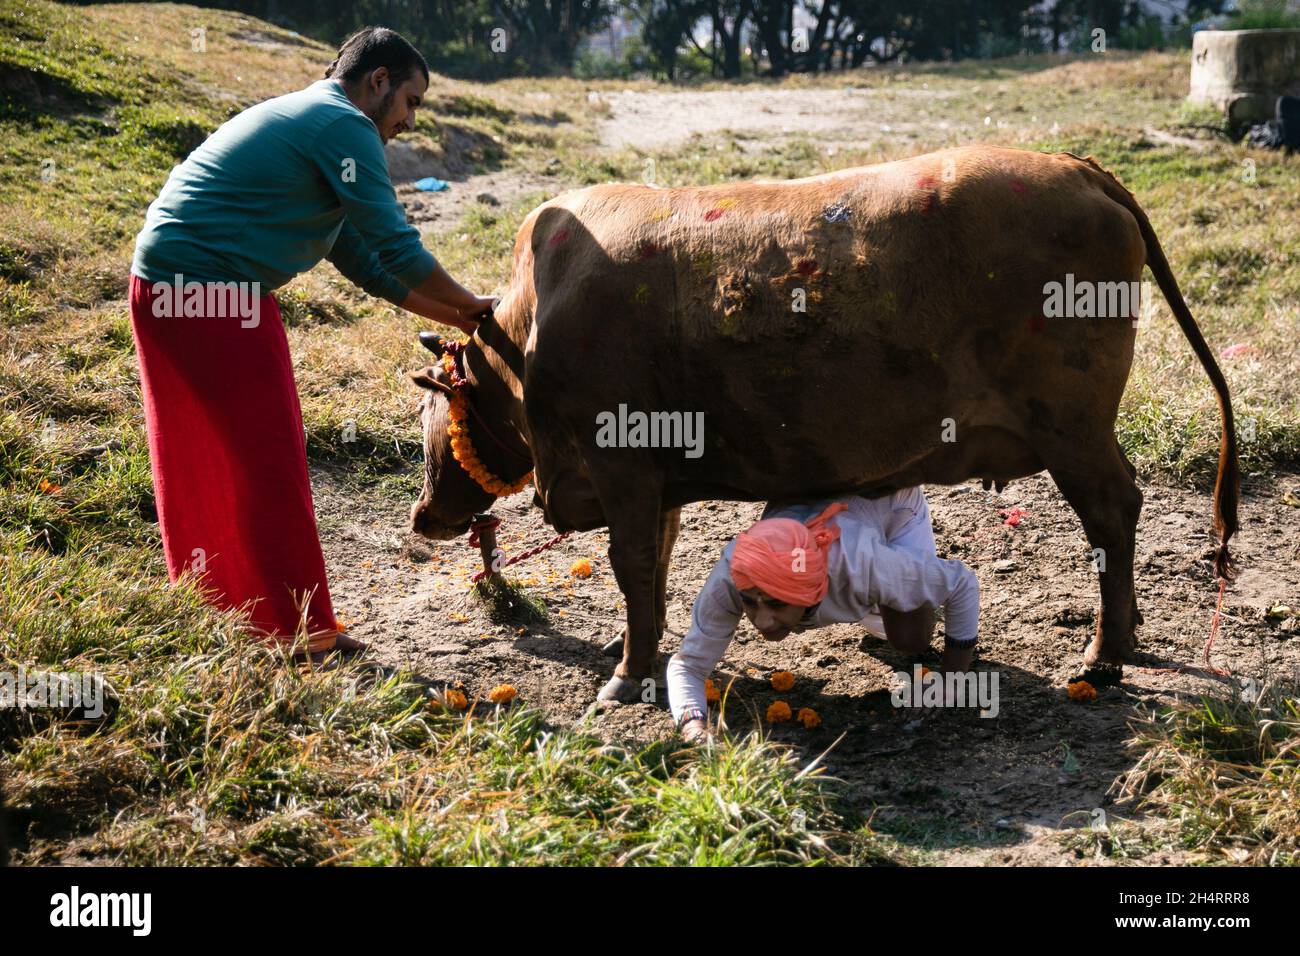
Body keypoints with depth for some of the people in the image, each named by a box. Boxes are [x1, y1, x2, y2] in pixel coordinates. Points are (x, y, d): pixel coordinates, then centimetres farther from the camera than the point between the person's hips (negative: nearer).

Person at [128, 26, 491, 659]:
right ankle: (303, 640, 7)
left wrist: (455, 317, 21)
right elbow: (397, 248, -10)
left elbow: (363, 258, 23)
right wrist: (469, 307, 6)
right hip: (213, 298, -10)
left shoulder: (301, 121, 23)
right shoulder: (344, 127, -8)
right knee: (271, 467, -2)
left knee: (206, 465, 18)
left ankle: (214, 614, 30)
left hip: (161, 292, 10)